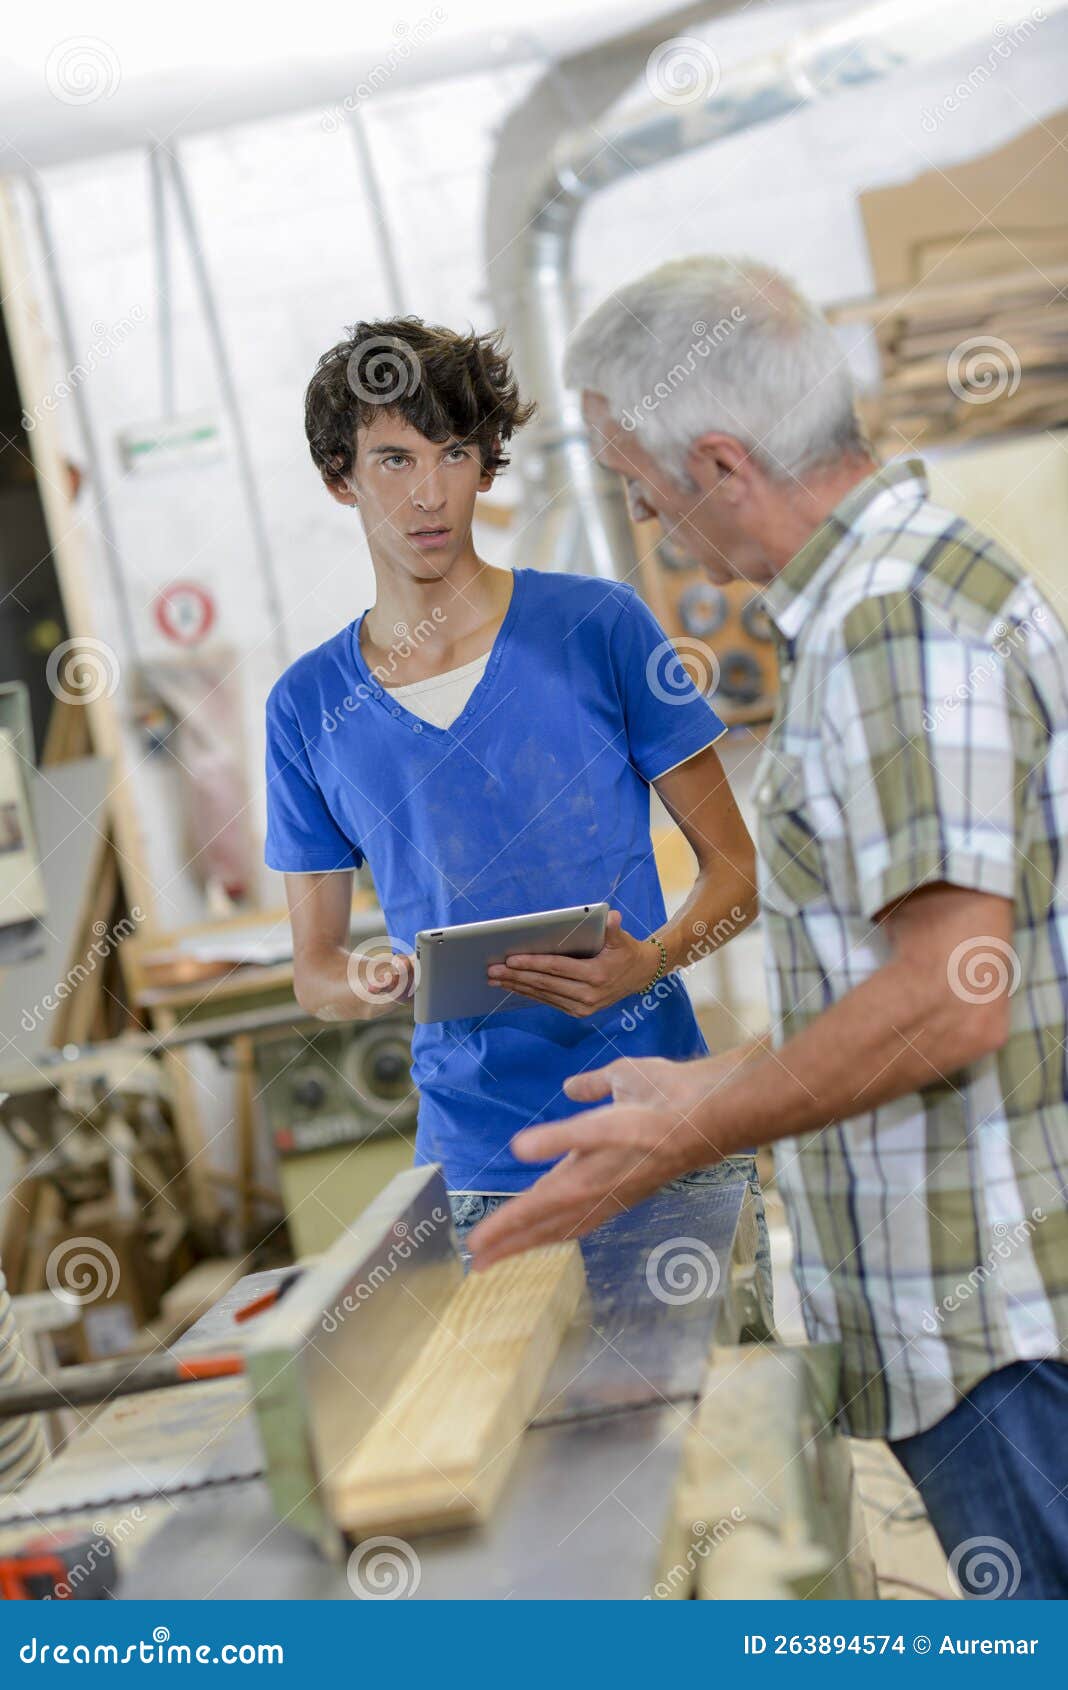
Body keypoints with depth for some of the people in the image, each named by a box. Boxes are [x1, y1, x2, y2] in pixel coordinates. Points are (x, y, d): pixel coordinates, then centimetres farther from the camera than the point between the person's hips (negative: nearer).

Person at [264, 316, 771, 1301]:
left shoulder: (600, 626, -1)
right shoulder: (307, 706, 4)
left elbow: (735, 867, 2)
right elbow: (313, 965, 10)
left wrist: (648, 962, -18)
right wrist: (367, 988, -12)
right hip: (477, 1169, 1)